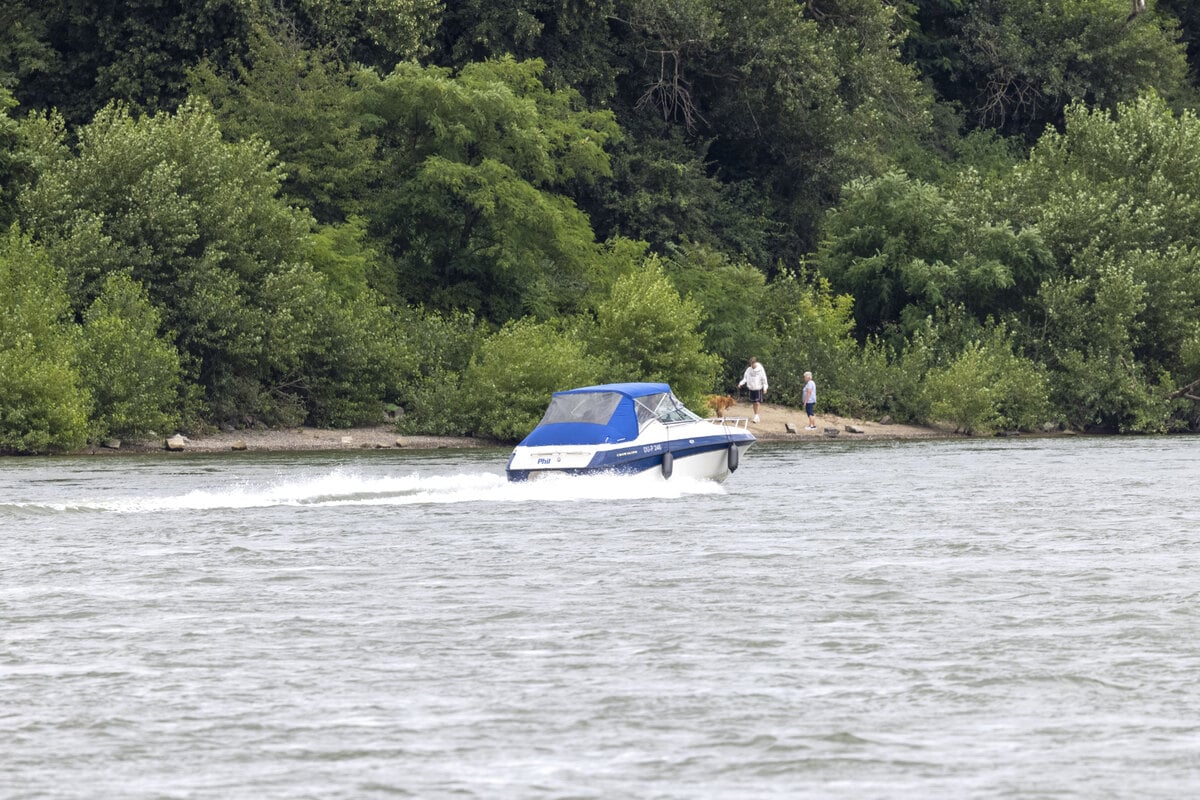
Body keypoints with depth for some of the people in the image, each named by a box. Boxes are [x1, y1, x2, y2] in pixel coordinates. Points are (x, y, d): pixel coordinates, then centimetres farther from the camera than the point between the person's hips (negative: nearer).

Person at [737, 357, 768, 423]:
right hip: (751, 388, 4)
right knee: (754, 403, 9)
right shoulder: (749, 369, 4)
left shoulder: (760, 369, -8)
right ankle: (756, 417, 16)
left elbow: (764, 379, -5)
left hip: (758, 388, -4)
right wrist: (741, 383, -9)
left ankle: (756, 416, -12)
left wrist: (765, 388, -9)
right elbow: (745, 378, 7)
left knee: (757, 403, -12)